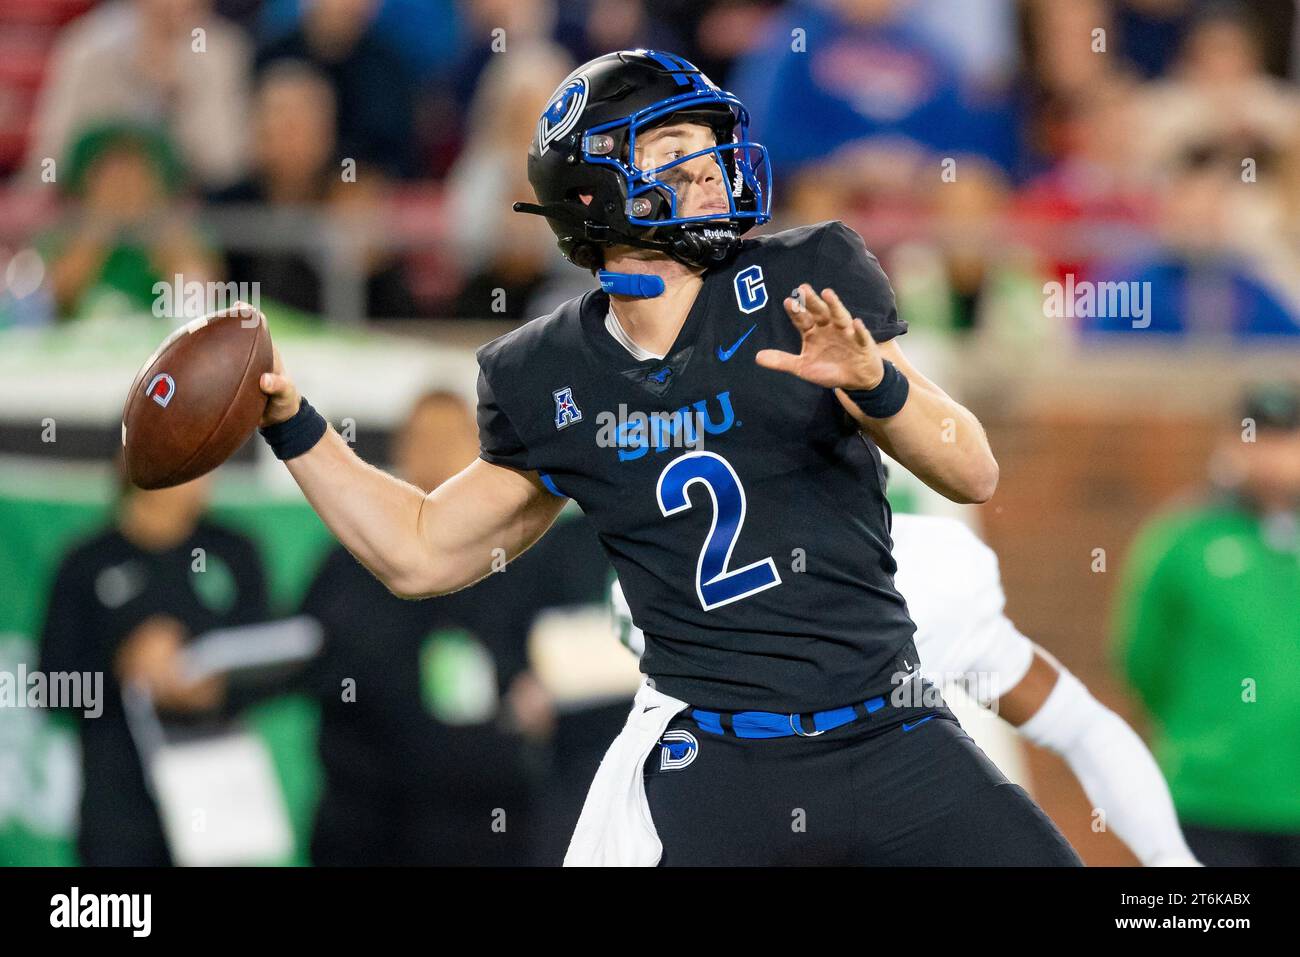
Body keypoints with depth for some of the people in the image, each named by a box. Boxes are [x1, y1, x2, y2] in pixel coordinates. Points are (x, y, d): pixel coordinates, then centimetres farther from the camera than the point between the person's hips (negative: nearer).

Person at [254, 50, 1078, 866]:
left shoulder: (811, 283, -2)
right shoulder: (545, 381, 3)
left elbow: (974, 476, -6)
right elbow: (422, 554, 17)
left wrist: (876, 384, -25)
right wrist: (291, 422, 7)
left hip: (895, 743, 0)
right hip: (708, 763, 0)